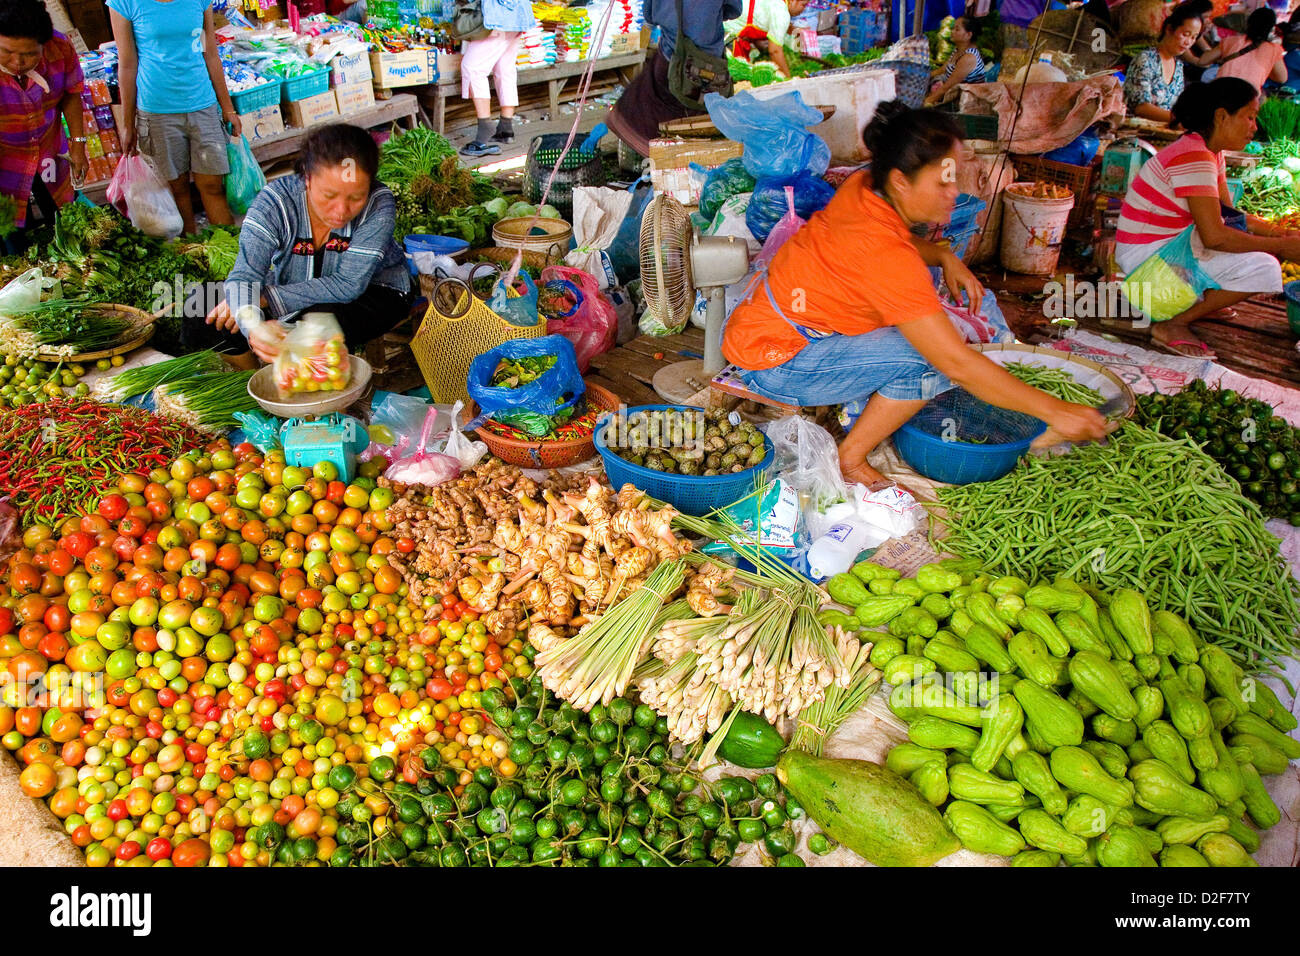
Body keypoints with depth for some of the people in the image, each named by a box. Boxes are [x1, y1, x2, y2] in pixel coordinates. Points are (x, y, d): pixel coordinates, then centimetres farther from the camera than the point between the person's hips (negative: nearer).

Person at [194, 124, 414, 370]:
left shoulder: (379, 204, -28)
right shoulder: (275, 201, -23)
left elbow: (349, 285, -29)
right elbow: (244, 275, -29)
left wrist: (265, 298, -30)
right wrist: (253, 326, -53)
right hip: (293, 289, 3)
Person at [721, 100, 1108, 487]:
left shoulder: (862, 188, -4)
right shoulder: (886, 254, -29)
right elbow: (959, 364, -28)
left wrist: (944, 256, 3)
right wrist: (1053, 411, -21)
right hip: (770, 364, -9)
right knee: (932, 360, -20)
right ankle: (848, 461, -3)